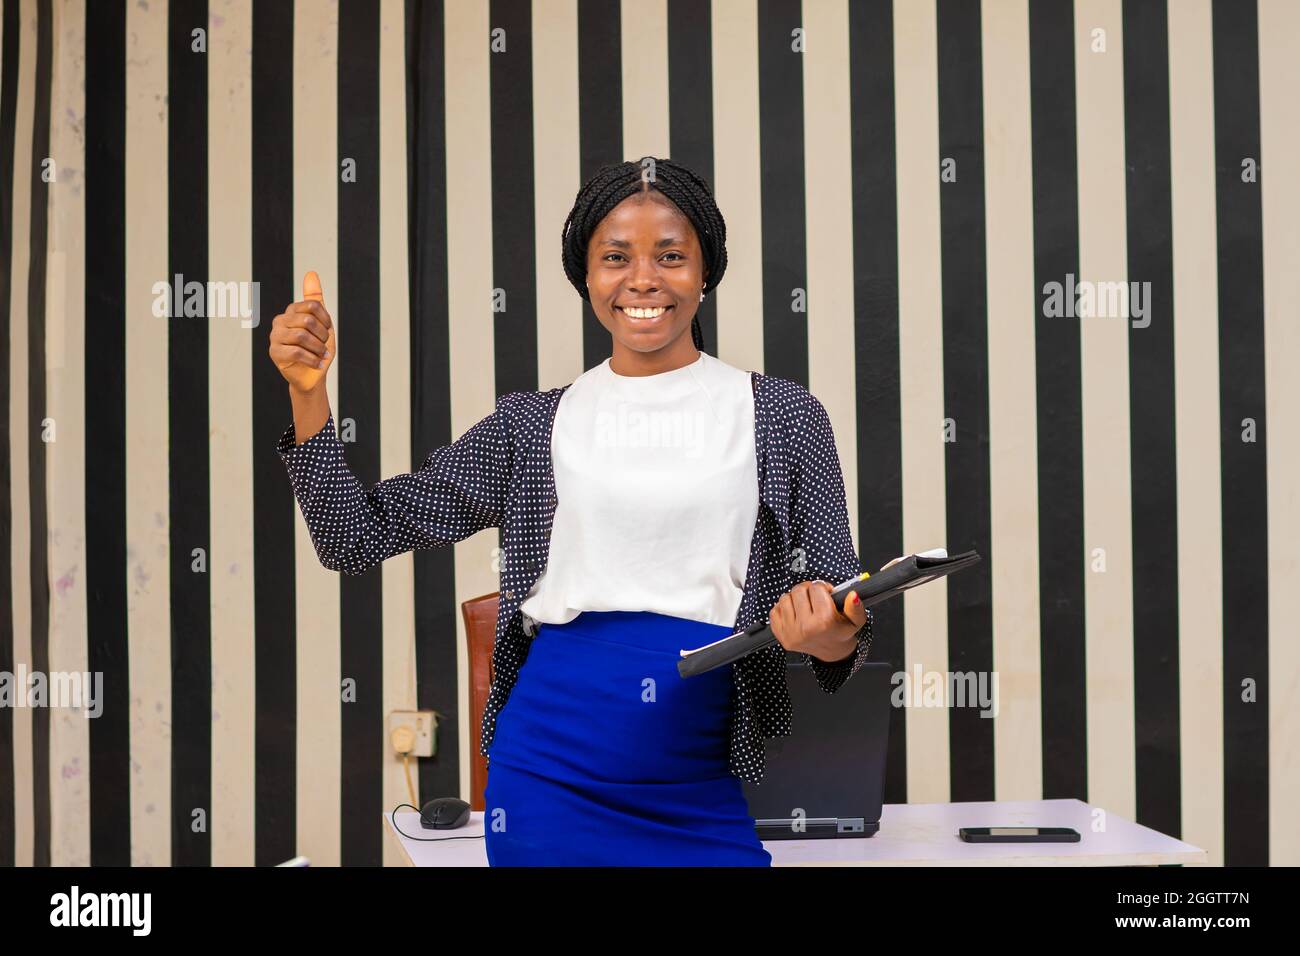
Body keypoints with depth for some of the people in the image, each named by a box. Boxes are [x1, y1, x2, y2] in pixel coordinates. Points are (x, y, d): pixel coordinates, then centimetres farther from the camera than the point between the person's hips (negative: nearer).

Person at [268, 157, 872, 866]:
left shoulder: (783, 415, 5)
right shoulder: (534, 424, 8)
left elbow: (842, 614, 5)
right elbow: (354, 537, 7)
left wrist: (832, 642, -19)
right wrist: (307, 392, -5)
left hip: (712, 790, 0)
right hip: (554, 774, 1)